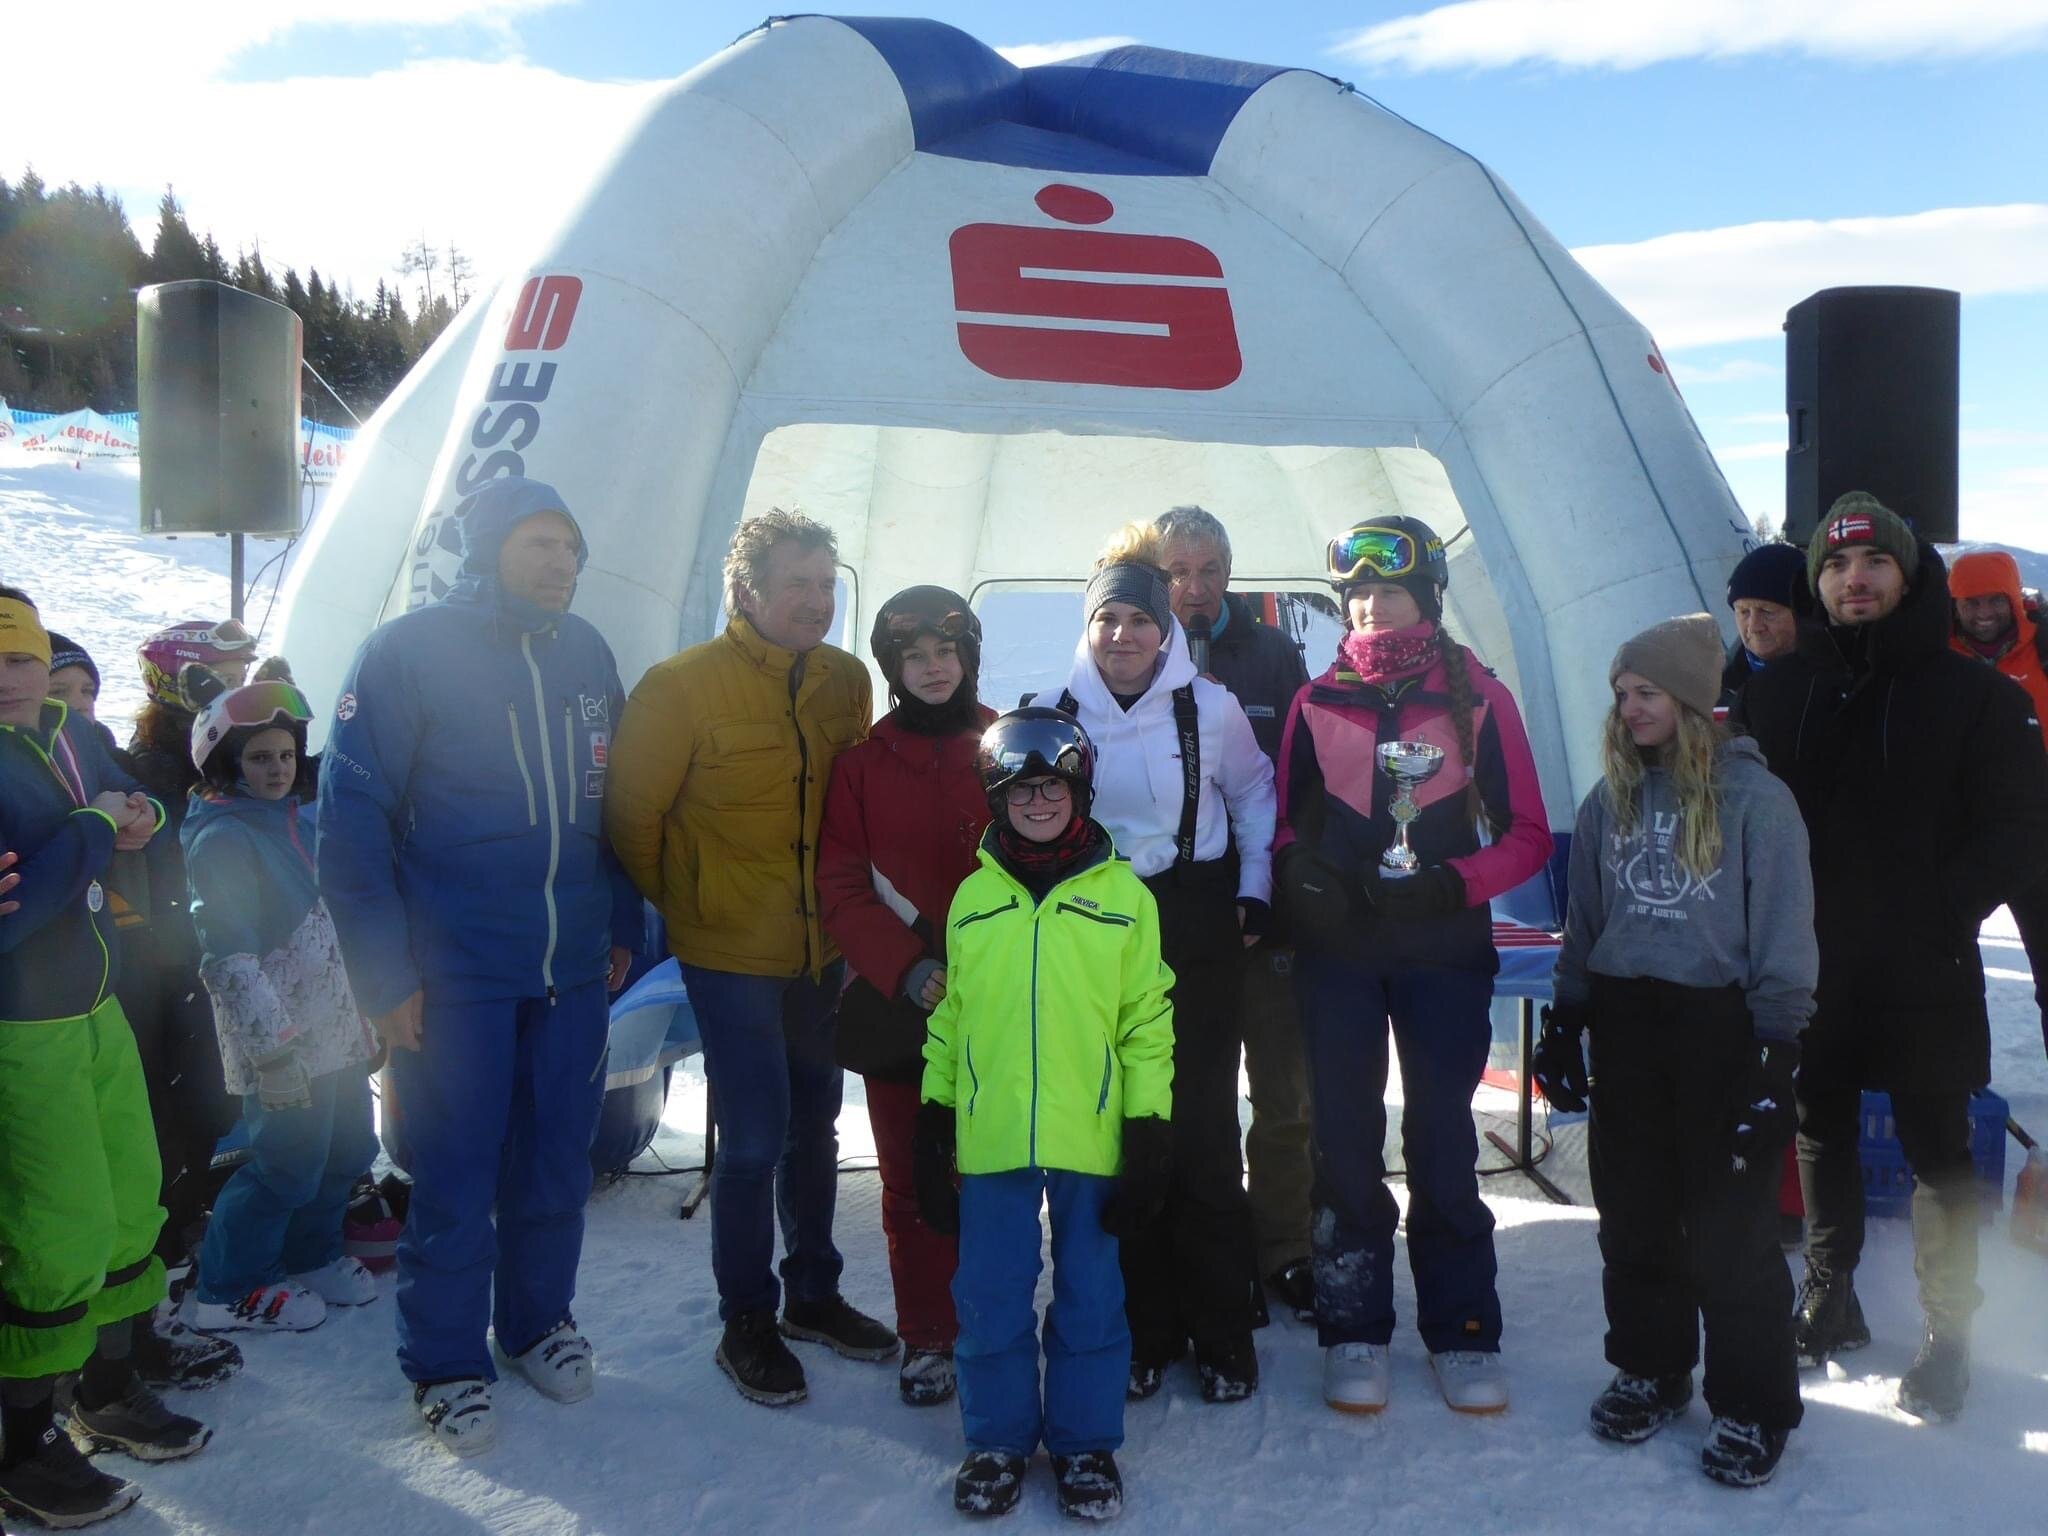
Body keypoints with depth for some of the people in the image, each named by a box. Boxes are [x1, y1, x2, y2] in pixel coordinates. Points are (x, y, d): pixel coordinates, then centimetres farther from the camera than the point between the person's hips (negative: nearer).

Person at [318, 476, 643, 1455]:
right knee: (454, 1178, 5)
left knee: (557, 1160, 15)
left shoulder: (586, 653, 5)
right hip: (453, 975, -4)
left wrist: (622, 925, 12)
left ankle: (538, 1321, 36)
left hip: (575, 969, 5)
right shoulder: (407, 652, -10)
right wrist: (384, 971, -12)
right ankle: (444, 1366, 24)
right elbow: (351, 818, -10)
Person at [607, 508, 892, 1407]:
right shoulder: (681, 687, -14)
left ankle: (812, 1295, 34)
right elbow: (632, 818, -8)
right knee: (754, 1137, -2)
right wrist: (679, 907, 1)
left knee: (814, 1124, 16)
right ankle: (745, 1322, 18)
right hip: (730, 956, -5)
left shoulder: (848, 683, 2)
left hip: (821, 951, 6)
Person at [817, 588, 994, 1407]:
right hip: (896, 1001, 1)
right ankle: (927, 1338, 19)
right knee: (913, 1179, 5)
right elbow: (841, 889, 1)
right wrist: (909, 969, -12)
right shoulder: (863, 763, 6)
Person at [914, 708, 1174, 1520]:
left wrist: (1150, 1134, -3)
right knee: (991, 1298, 10)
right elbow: (948, 1014, 9)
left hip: (1092, 1140, -1)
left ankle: (1085, 1444, 29)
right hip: (989, 1139, 2)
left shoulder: (1124, 894, 0)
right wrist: (933, 1123, 8)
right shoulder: (973, 896, 5)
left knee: (1089, 1297, 11)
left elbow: (1148, 1021, 0)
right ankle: (997, 1441, 29)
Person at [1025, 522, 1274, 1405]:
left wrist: (1253, 894, 4)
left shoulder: (1209, 706, -3)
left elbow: (1254, 796, 10)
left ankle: (1223, 1334, 15)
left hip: (1196, 933, -1)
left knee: (1203, 1130, 0)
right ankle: (1144, 1332, 20)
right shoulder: (1052, 711, 0)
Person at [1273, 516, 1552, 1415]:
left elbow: (1526, 835, 0)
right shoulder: (1315, 702, 5)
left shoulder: (1478, 699, 0)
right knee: (1344, 1141, 4)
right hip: (1337, 952, 2)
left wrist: (1450, 885, -16)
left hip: (1445, 953, -1)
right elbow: (1282, 823, 11)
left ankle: (1463, 1334, 18)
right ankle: (1355, 1333, 17)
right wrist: (1303, 876, -10)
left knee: (1443, 1143, 4)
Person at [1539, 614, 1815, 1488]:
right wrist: (1563, 1023, 11)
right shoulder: (1609, 800, 9)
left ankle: (1750, 1406, 17)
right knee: (1633, 1215, 13)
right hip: (1625, 1023, 5)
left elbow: (1784, 929, -7)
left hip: (1720, 1029, -5)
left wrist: (1776, 1048, -11)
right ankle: (1649, 1369, 31)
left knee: (1730, 1225, 1)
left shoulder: (1755, 796, -7)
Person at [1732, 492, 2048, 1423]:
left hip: (1922, 978, -3)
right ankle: (1829, 1299, 33)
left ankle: (1947, 1334, 22)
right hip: (1808, 968, 3)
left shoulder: (1972, 693, -4)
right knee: (1820, 1136, 16)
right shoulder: (1777, 691, 4)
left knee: (1938, 1153, 8)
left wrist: (1941, 912, -16)